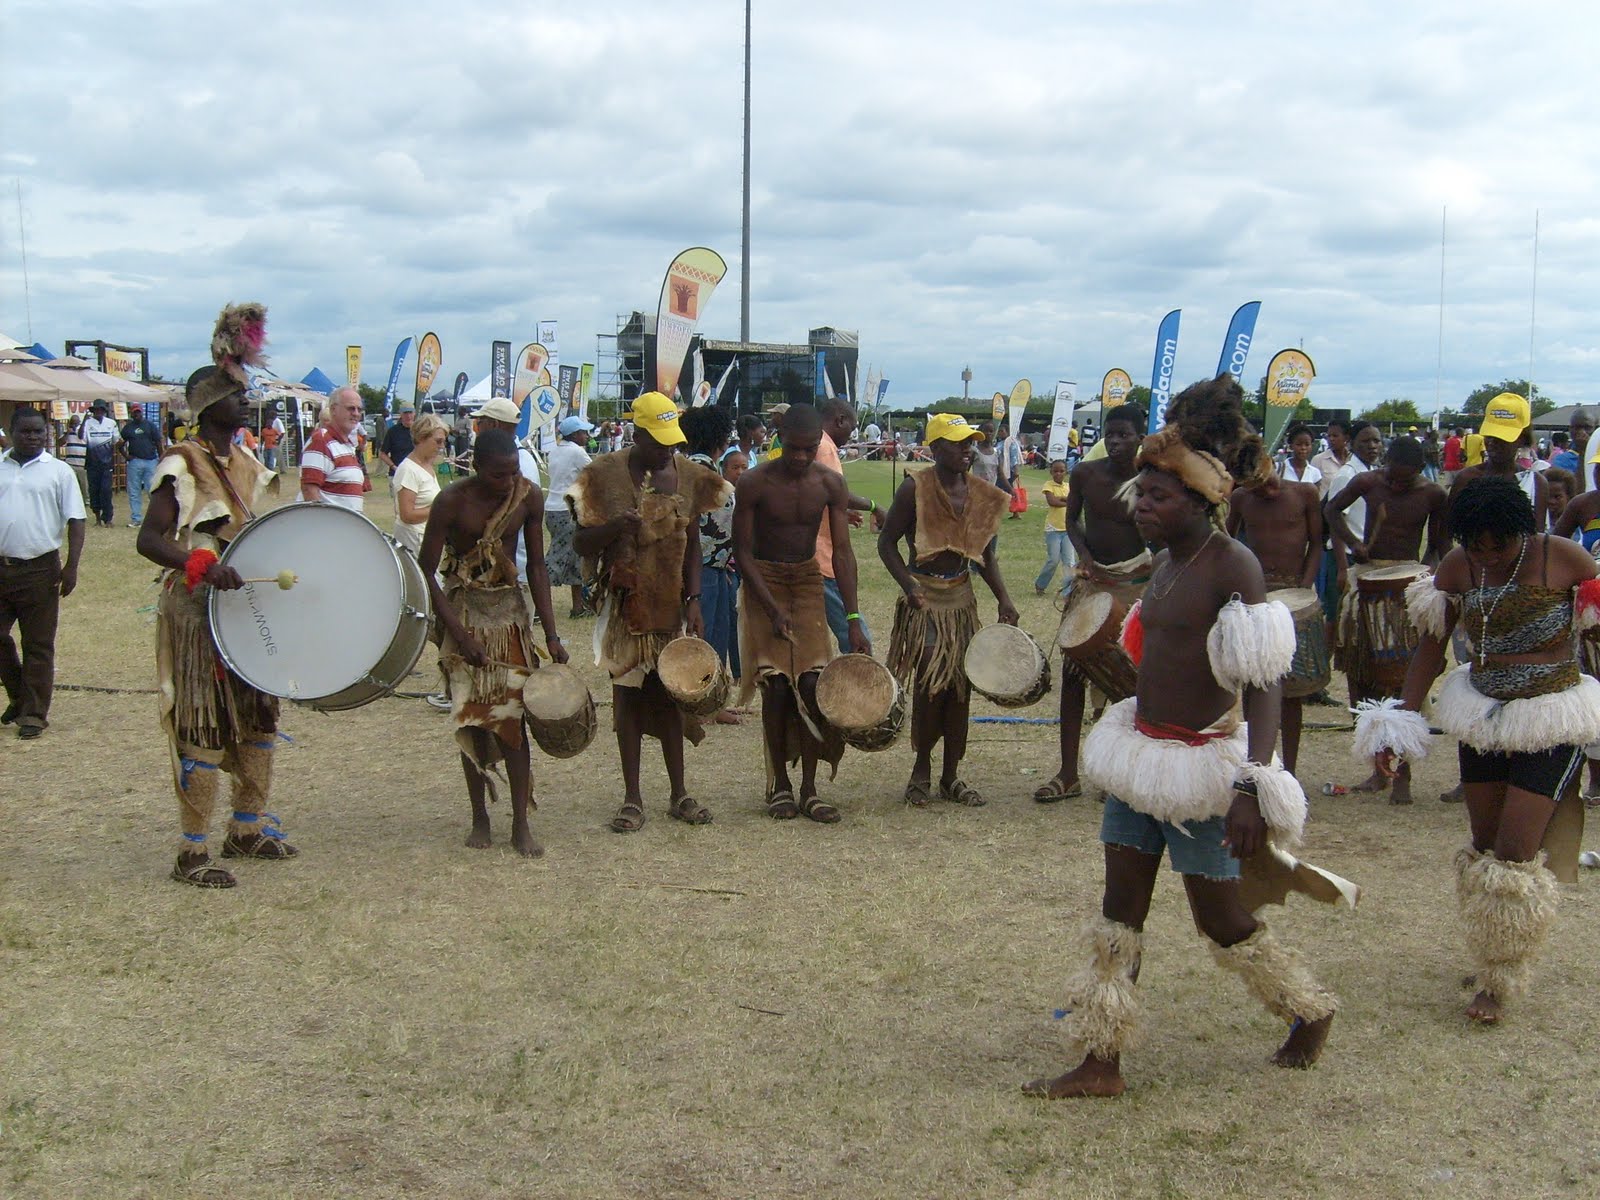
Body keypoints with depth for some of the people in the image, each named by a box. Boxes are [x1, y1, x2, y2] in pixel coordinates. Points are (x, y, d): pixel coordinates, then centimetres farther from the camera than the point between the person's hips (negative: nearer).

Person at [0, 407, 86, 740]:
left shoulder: (59, 471, 1)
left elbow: (75, 520, -2)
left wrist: (71, 566, -10)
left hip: (40, 570, -3)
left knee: (38, 646, 3)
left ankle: (34, 713, 12)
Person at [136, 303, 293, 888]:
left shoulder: (246, 462, 11)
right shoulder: (183, 466, -14)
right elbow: (149, 540, -23)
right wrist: (202, 565, -37)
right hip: (197, 612, -8)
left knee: (258, 716, 15)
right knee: (204, 728, -5)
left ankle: (248, 829, 29)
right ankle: (192, 853, 4)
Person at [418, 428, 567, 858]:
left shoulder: (529, 497, -8)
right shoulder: (452, 501, -17)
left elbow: (536, 566, 0)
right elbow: (426, 572, -13)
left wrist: (551, 633, -5)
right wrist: (458, 632, -19)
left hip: (510, 608, 2)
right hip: (462, 610, -2)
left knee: (513, 713, -4)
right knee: (471, 716, 1)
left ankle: (520, 823, 0)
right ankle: (479, 817, 14)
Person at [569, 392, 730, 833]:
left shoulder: (688, 476, 3)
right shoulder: (605, 475, -7)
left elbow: (692, 544, 7)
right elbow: (581, 542, -6)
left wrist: (693, 601, -1)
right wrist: (616, 527, -25)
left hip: (672, 603, 3)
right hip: (626, 603, -2)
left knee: (672, 693, 8)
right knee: (628, 694, 3)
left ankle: (679, 794, 18)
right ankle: (632, 799, 10)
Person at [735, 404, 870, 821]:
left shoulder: (830, 483, -8)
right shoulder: (754, 483, -15)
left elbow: (842, 551, -8)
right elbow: (742, 551, -11)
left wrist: (853, 619, -15)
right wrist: (773, 609, -19)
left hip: (808, 580, 2)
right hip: (763, 582, -2)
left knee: (812, 683, -7)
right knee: (776, 684, -9)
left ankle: (809, 789, 1)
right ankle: (779, 784, 6)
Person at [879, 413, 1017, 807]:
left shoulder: (981, 494, 5)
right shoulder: (916, 487, -11)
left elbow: (986, 554, 13)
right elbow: (887, 542, -7)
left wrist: (1003, 598, 1)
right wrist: (909, 587, -20)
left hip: (962, 597, 5)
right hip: (925, 597, -5)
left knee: (960, 685, 6)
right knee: (930, 683, -11)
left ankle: (951, 776, 16)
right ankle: (922, 771, 6)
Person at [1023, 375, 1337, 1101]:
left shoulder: (1233, 568, -18)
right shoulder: (1165, 562, 7)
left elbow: (1262, 685, -23)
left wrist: (1252, 789, -32)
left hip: (1199, 763, -8)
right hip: (1143, 751, 8)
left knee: (1218, 914, 8)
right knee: (1120, 906, 8)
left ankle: (1310, 1011, 34)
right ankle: (1101, 1062, 16)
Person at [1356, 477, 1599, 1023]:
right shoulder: (1457, 567, -3)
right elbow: (1431, 646, 4)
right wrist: (1400, 717, 0)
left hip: (1551, 723, -4)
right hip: (1481, 717, 4)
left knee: (1515, 852, -8)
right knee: (1484, 847, 10)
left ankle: (1500, 982, 7)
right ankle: (1492, 956, 29)